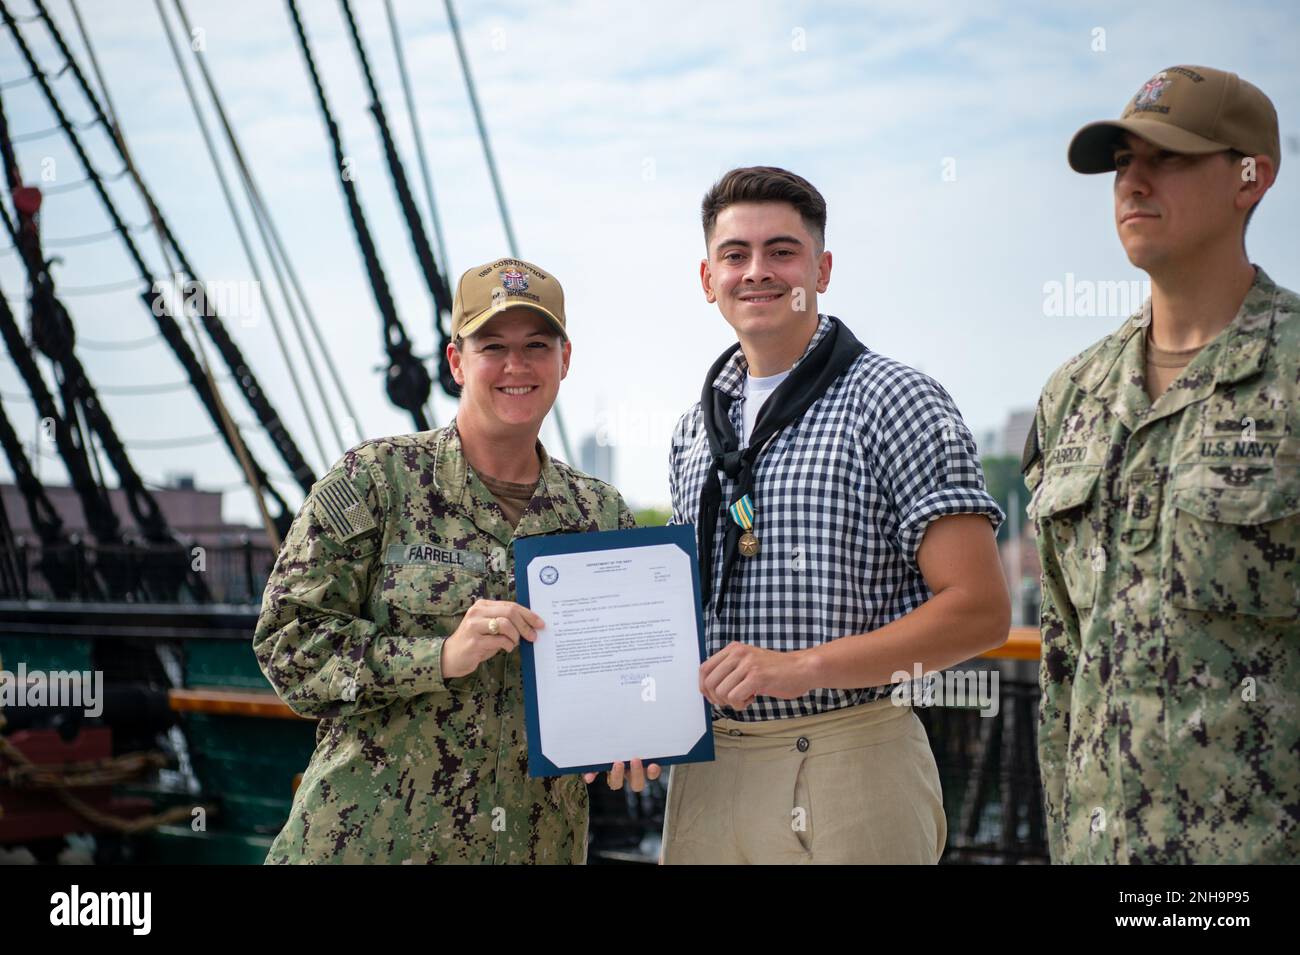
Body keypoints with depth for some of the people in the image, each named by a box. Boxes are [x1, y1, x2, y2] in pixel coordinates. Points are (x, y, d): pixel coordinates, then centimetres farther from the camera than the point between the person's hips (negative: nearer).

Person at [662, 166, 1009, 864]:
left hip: (850, 761, -5)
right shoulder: (697, 428, 12)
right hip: (705, 771, 5)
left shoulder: (895, 402, -6)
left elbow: (980, 610, -13)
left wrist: (804, 665, -21)